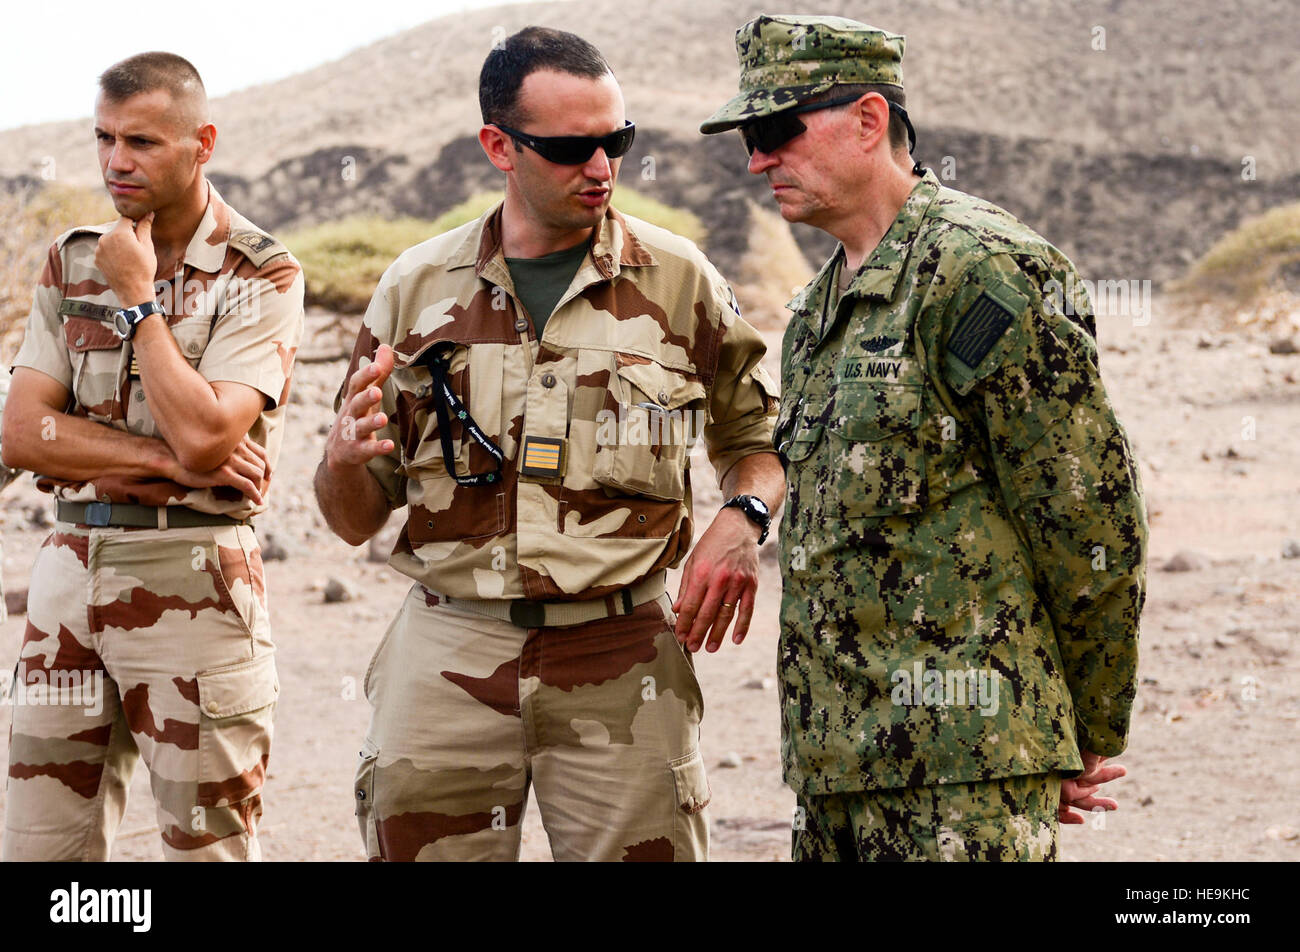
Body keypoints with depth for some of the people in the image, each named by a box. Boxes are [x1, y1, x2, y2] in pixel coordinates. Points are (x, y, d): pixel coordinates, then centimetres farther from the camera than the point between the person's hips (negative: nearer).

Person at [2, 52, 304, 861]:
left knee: (209, 842, -1)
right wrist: (166, 459, -9)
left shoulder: (261, 275, -4)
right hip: (73, 561, 5)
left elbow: (203, 433, -17)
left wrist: (138, 296, -9)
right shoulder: (73, 263, 11)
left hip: (191, 577, -5)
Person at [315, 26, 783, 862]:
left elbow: (757, 433, 17)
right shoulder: (417, 289, 7)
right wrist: (346, 459, -13)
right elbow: (356, 521, 10)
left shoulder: (678, 280, 4)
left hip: (621, 664, -1)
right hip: (448, 660, 1)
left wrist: (741, 520, -5)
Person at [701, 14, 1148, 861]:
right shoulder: (818, 311, 17)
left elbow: (1095, 516, -11)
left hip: (961, 765, -9)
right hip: (836, 759, 9)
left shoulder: (985, 272, -11)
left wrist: (1091, 738, -1)